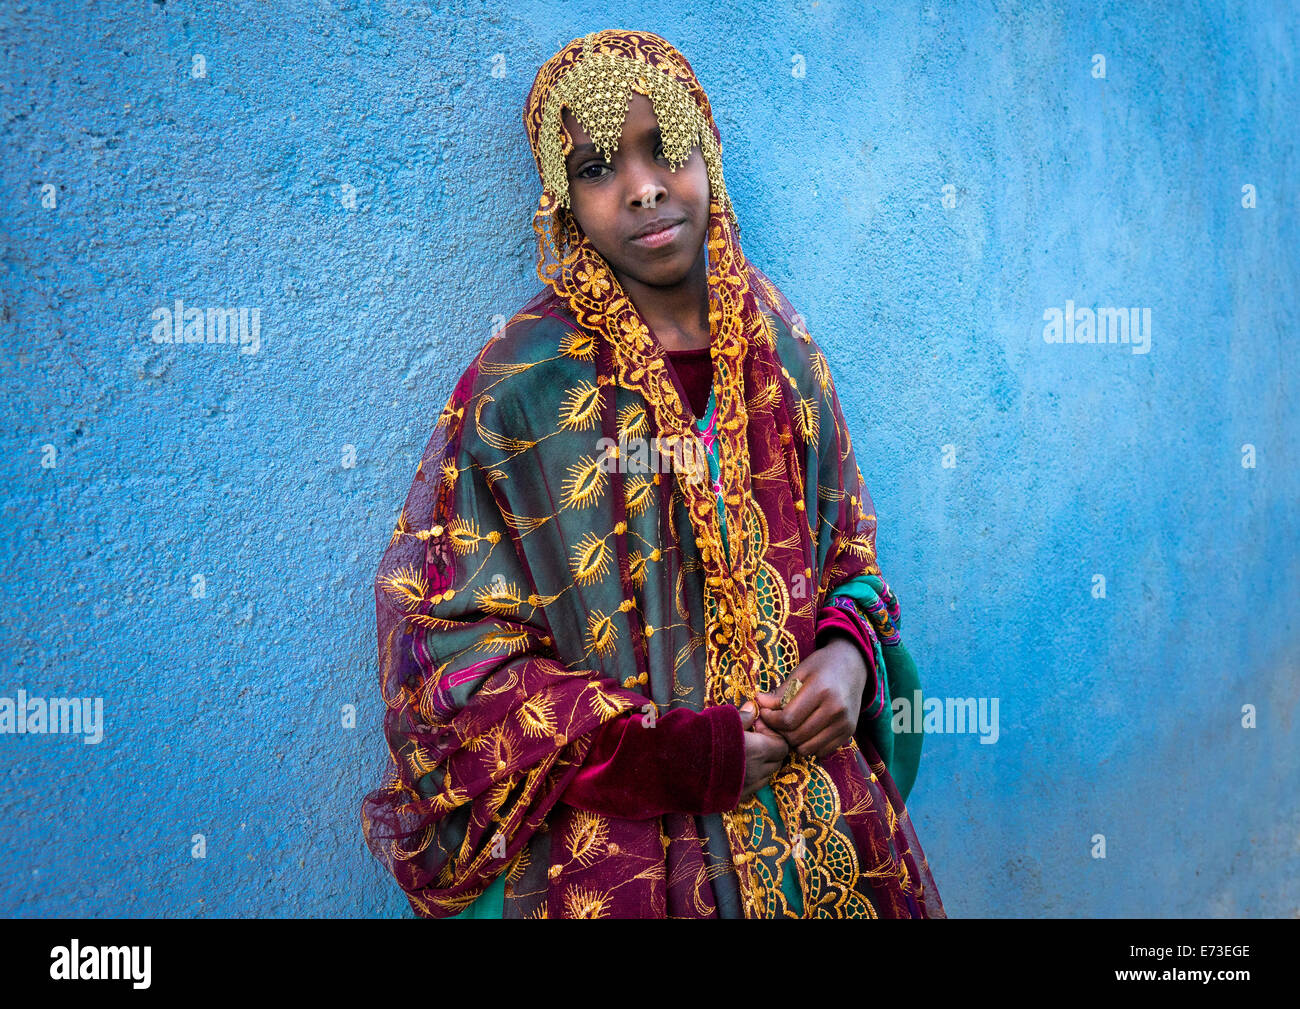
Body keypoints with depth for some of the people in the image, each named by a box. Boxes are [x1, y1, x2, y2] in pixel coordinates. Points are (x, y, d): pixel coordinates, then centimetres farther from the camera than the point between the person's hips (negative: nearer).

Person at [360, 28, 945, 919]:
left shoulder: (778, 344, 1)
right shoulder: (523, 386, -12)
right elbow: (452, 639, -11)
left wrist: (849, 652, -10)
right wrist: (677, 754, -17)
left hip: (816, 798, 4)